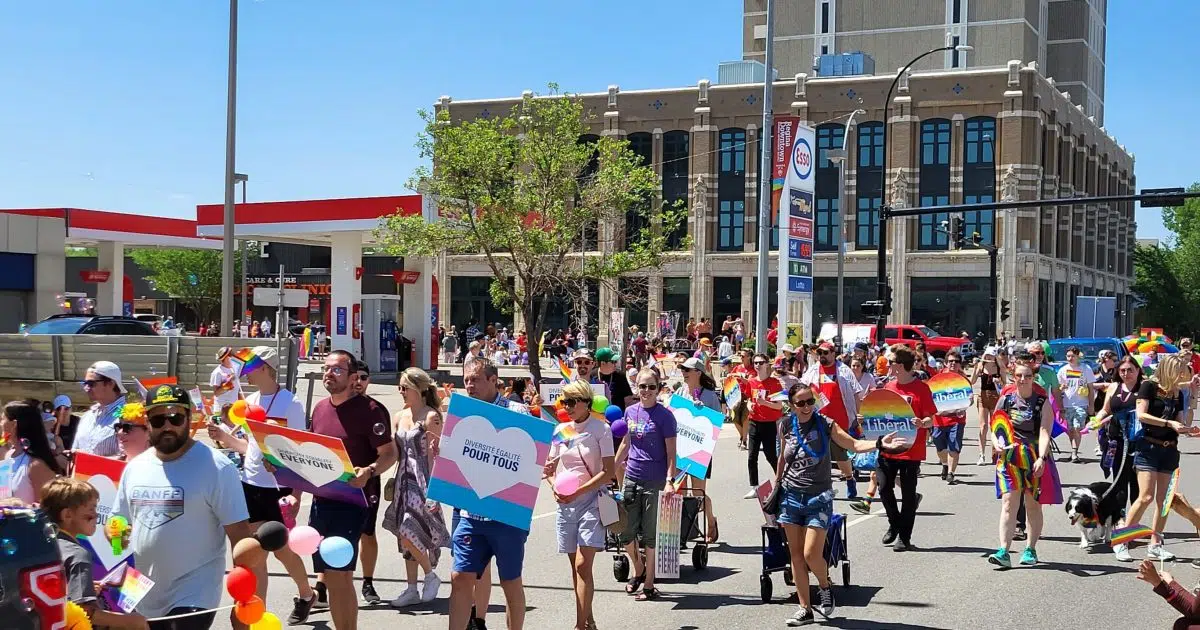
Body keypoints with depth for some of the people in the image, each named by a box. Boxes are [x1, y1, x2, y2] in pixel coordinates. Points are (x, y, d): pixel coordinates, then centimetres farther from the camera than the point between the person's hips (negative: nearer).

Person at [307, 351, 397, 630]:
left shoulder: (369, 410, -10)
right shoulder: (320, 408, 12)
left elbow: (390, 454, -12)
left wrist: (368, 472, -30)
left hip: (352, 500, -7)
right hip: (321, 499, 7)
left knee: (338, 572, -16)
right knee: (332, 574, 10)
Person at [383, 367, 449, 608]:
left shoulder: (431, 417, -10)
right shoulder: (399, 416, 12)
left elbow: (433, 455, -13)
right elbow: (394, 451, 14)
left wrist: (432, 489, -16)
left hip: (422, 480, -7)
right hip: (404, 478, 8)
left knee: (407, 532, -15)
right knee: (405, 534, 9)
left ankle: (430, 575, 7)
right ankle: (412, 589, 16)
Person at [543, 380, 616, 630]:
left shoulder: (600, 429, -6)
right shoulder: (560, 430, 9)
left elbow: (609, 472, -10)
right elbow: (551, 467, 16)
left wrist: (578, 491, -16)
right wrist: (554, 487, -5)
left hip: (590, 500, -5)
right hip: (565, 503, 5)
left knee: (583, 565, -13)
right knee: (576, 566, 9)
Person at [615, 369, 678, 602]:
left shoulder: (664, 416, -8)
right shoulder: (631, 411, 6)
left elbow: (671, 452, -10)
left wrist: (670, 481, -18)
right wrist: (612, 469, 19)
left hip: (655, 481, -5)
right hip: (631, 477, 5)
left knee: (650, 535, 2)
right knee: (626, 533, 9)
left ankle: (649, 584, 14)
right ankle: (638, 570, 35)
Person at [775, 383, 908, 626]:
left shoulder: (825, 424, -9)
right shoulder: (787, 426, 1)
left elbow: (854, 444, -15)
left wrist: (879, 443, -31)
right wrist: (776, 483, 21)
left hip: (819, 498, -3)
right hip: (791, 496, 3)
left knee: (811, 554, -12)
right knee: (796, 554, 3)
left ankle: (824, 587, 21)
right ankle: (805, 609, 14)